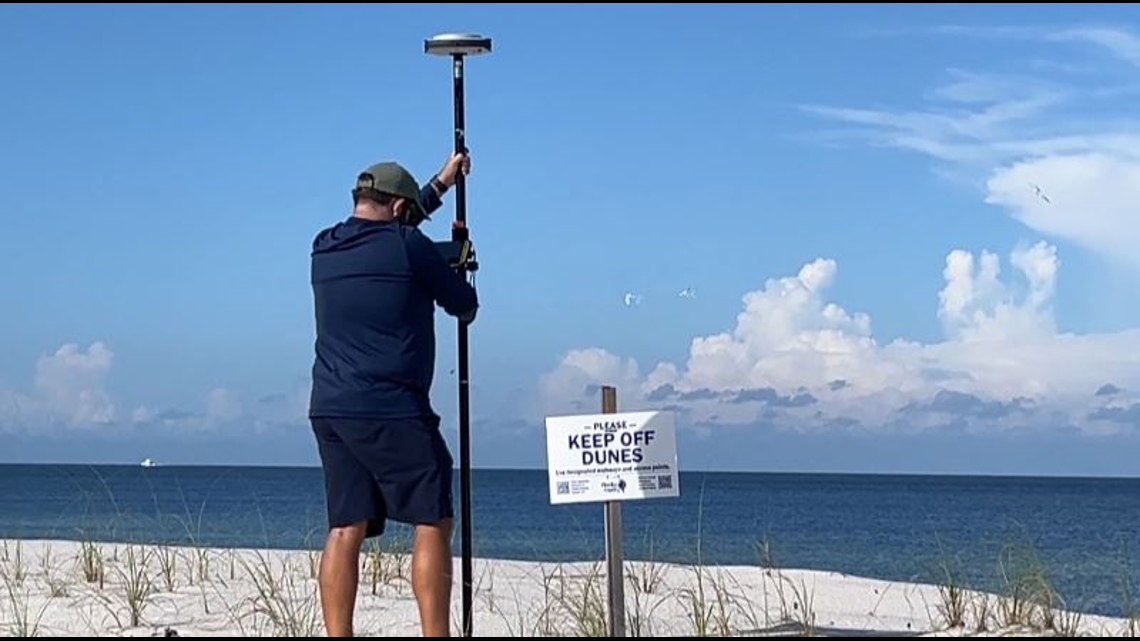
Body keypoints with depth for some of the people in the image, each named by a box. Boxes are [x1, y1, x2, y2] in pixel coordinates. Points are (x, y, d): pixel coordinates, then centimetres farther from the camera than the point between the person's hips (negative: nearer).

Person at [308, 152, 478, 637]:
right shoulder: (408, 245, -5)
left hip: (329, 410, 7)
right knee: (432, 524, -1)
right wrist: (466, 306, 31)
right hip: (391, 411, -7)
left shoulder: (324, 248, 14)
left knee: (345, 530, 5)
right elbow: (464, 304, 5)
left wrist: (441, 183, 43)